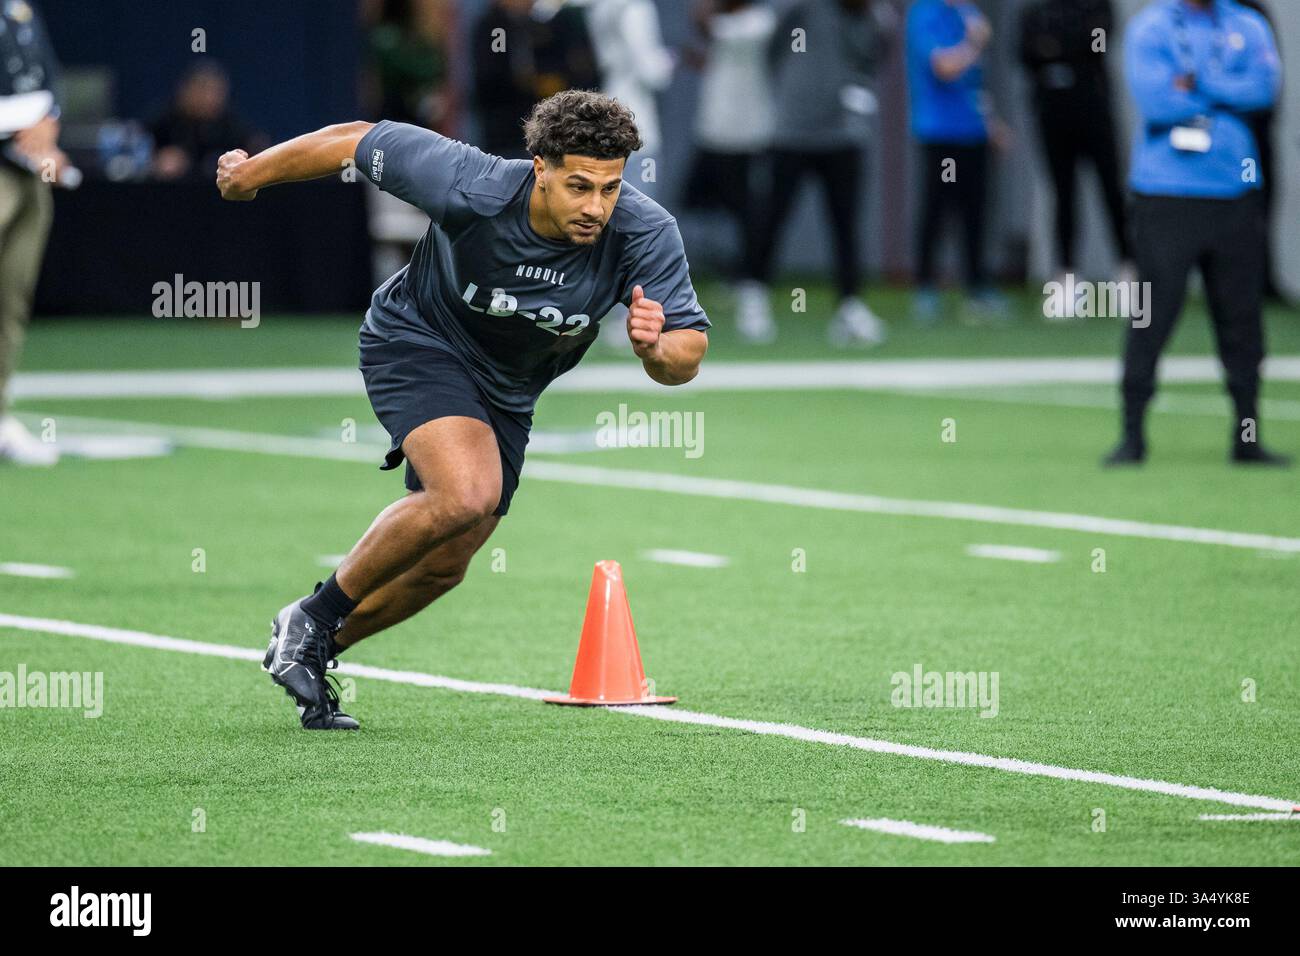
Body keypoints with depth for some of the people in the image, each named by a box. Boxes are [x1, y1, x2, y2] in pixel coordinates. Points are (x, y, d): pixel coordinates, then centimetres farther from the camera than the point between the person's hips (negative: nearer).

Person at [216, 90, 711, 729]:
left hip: (506, 395, 5)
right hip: (417, 342, -5)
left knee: (442, 566, 12)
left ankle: (313, 649, 36)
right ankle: (316, 616, -10)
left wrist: (657, 348, -48)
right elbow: (356, 142, -18)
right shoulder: (468, 188, -33)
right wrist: (251, 173, -3)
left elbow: (687, 355, -23)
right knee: (467, 494, -30)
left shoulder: (645, 234, -28)